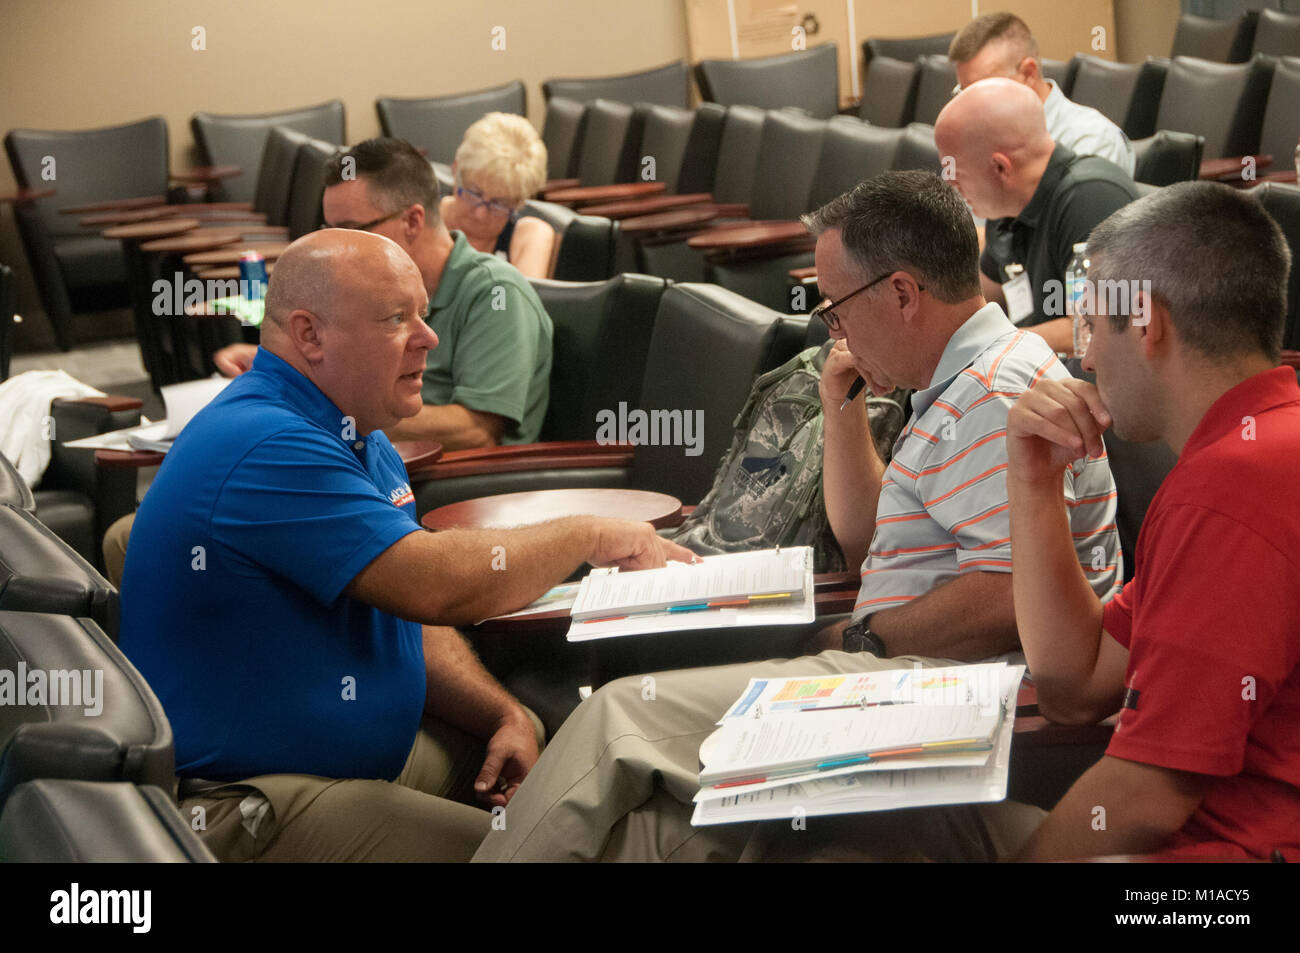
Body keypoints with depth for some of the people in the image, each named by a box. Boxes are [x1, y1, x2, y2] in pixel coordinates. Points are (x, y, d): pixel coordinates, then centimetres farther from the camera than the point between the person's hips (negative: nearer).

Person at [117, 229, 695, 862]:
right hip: (247, 804, -11)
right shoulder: (265, 447, -22)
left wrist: (505, 717, -1)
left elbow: (414, 623, 17)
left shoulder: (361, 441, 13)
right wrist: (590, 537, -13)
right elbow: (434, 584, -28)